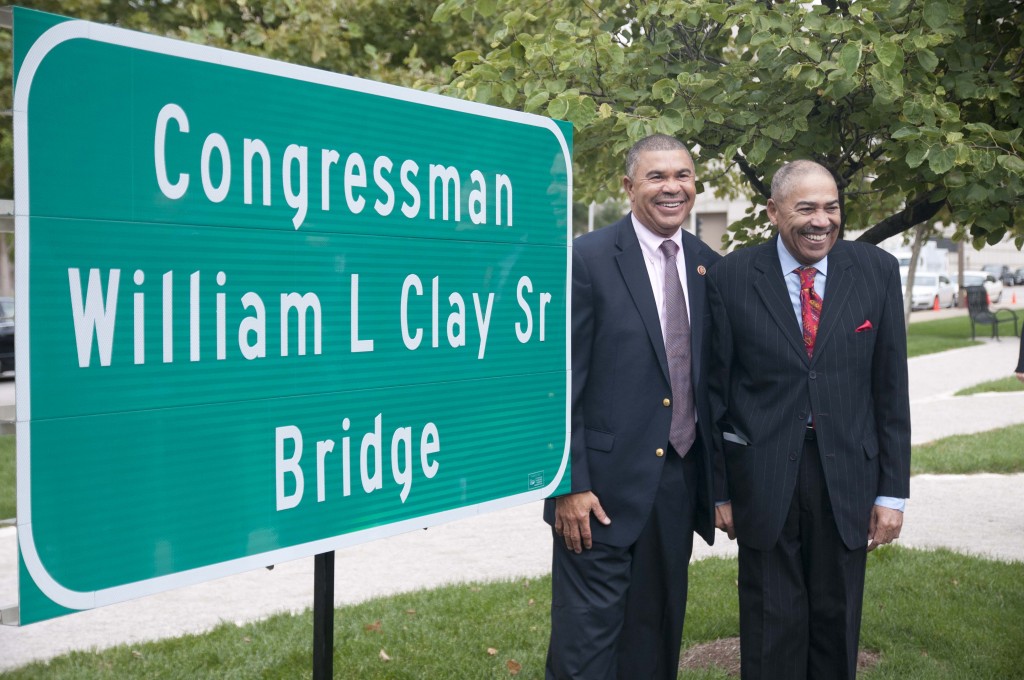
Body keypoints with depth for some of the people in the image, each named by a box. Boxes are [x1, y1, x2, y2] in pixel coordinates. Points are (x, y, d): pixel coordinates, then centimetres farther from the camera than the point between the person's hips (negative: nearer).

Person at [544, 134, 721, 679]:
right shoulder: (588, 259, -9)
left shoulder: (709, 266, 8)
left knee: (658, 634, 16)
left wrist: (718, 482, 11)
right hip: (604, 486, -5)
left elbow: (712, 377, 14)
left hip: (681, 482, 6)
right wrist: (571, 484, -15)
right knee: (588, 636, 0)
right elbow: (560, 380, -11)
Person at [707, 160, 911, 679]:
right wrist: (719, 490, 0)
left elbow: (891, 387, 2)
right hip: (763, 476, -2)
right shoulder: (730, 278, -5)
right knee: (772, 624, 7)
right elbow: (715, 389, -1)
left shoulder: (877, 271, 0)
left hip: (847, 476, 2)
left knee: (838, 620, 13)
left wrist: (892, 490, 1)